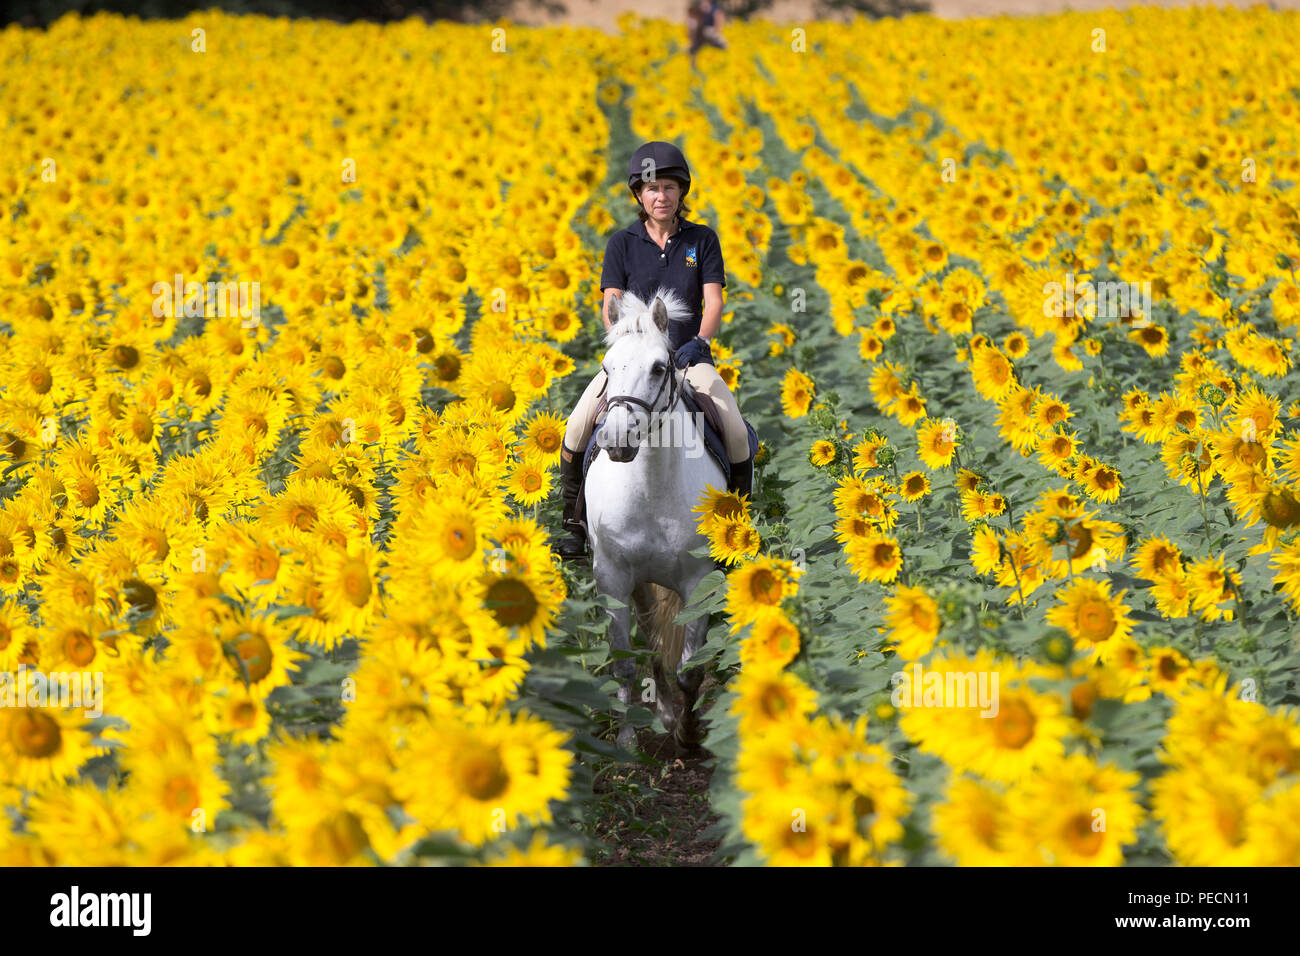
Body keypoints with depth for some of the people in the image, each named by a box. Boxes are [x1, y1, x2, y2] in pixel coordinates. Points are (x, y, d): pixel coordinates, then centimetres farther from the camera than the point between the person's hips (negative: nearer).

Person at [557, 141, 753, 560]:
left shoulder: (703, 239, 4)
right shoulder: (622, 243, 3)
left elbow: (713, 301, -3)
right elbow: (611, 305, -4)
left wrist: (699, 342, -23)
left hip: (688, 355, 0)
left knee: (735, 430, -22)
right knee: (577, 428, -21)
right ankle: (575, 525, -2)